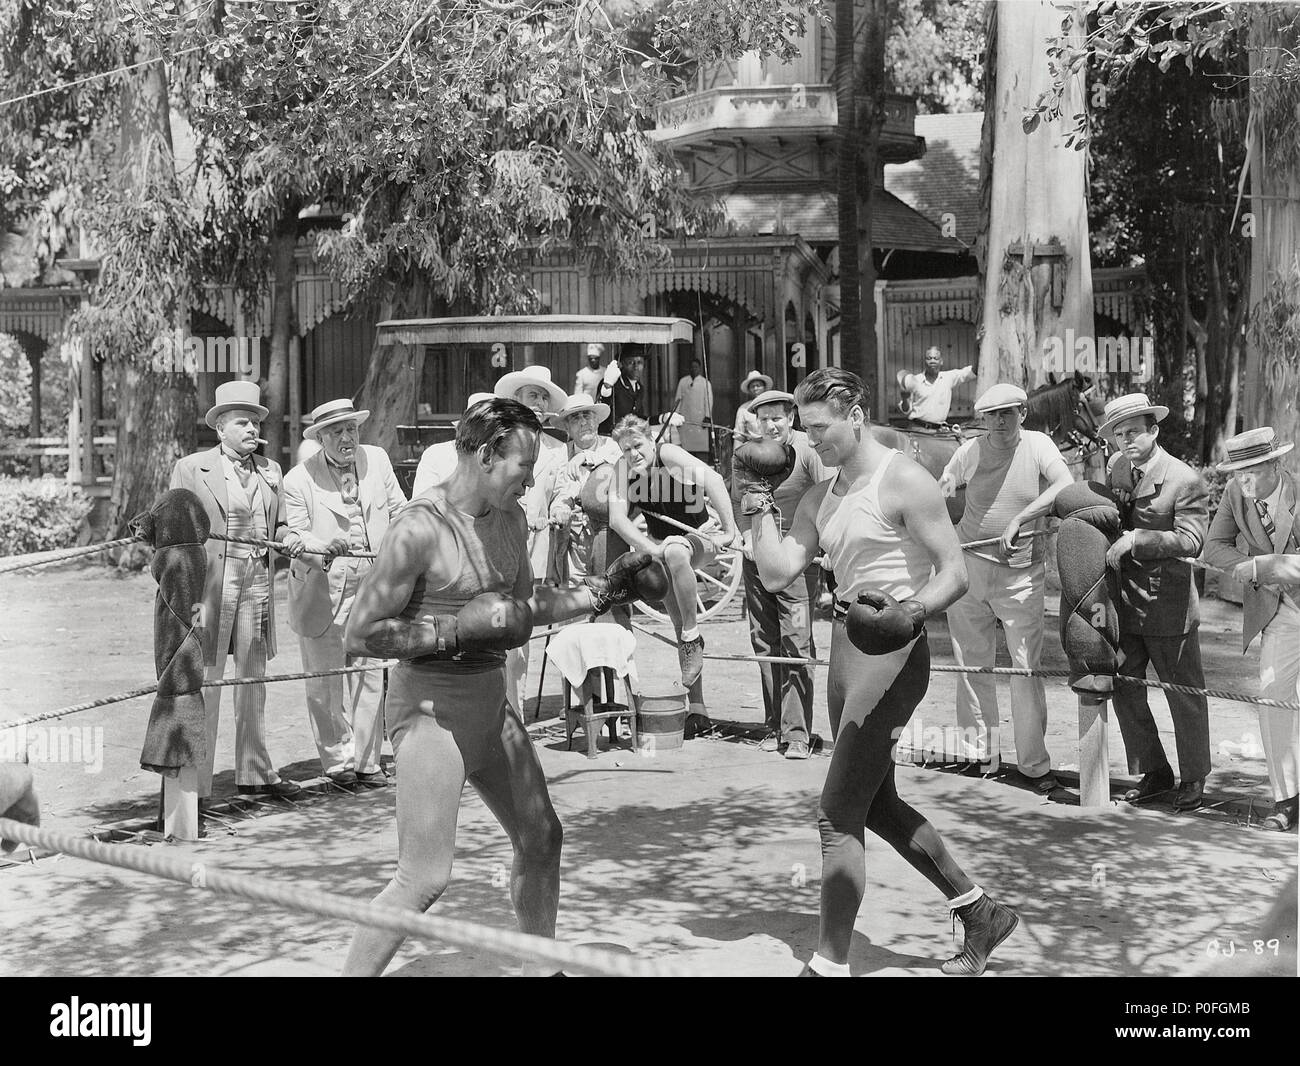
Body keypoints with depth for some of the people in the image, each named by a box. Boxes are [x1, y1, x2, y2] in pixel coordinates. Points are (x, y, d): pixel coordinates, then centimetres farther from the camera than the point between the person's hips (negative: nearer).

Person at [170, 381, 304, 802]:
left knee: (253, 679, 13)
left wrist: (289, 541, -3)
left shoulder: (270, 471, 15)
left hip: (257, 582, 5)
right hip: (211, 582, -5)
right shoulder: (190, 468, 0)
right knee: (205, 681, -6)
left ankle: (254, 772, 23)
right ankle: (194, 782, -1)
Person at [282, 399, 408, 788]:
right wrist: (325, 546, -32)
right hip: (321, 593, -3)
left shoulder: (377, 460, 2)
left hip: (371, 589, 3)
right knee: (325, 681, 6)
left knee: (369, 677, 4)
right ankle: (338, 761, 22)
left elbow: (399, 510, 13)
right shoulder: (298, 481, -10)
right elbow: (295, 537, -12)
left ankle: (367, 761, 16)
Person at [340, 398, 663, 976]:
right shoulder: (419, 528, -20)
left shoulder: (510, 518, 5)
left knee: (541, 839, 19)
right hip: (431, 705, -8)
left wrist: (602, 591, 9)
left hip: (490, 700, 8)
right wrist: (460, 627, -21)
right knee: (424, 878, -12)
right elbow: (360, 635, -19)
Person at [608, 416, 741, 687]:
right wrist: (652, 549, -34)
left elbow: (712, 479, -34)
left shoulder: (668, 455, -21)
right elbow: (617, 518, -21)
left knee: (675, 553, -36)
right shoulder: (623, 470, -9)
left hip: (700, 537, -6)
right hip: (660, 540, 6)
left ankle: (691, 638, -20)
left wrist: (730, 531, -40)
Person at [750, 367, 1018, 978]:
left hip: (891, 654, -9)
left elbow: (955, 574, -14)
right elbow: (777, 574, 7)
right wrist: (762, 505, -1)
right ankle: (982, 915, 34)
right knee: (877, 805, 19)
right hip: (846, 650, 9)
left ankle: (829, 966, 2)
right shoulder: (821, 497, 14)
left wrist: (909, 614, -32)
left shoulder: (903, 482, -10)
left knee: (837, 814, -8)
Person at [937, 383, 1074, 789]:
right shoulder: (970, 451, 2)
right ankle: (980, 752, 21)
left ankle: (1034, 763, 3)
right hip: (968, 564, 3)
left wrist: (1020, 518, -28)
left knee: (1027, 667, -5)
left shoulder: (1037, 445, -5)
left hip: (1021, 572, -2)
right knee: (972, 664, 9)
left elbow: (1066, 486, -21)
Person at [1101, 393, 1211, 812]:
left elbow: (1191, 540, -20)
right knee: (1123, 690, 8)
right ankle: (1154, 772, 23)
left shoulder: (1184, 480, -12)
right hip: (1123, 602, 6)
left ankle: (1193, 778, 23)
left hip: (1168, 604, -6)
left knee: (1184, 694, 7)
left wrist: (1135, 540, -26)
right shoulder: (1115, 467, 7)